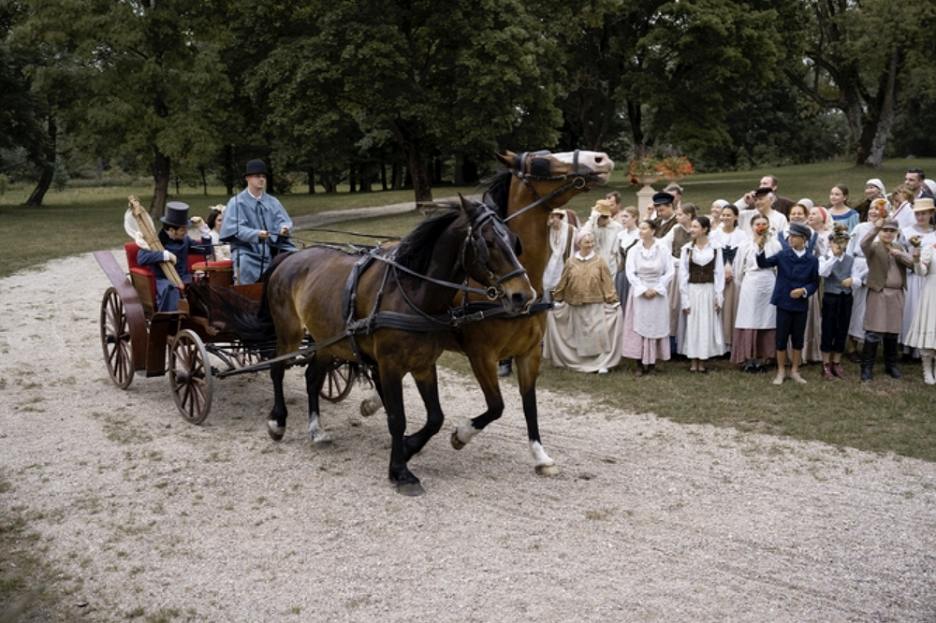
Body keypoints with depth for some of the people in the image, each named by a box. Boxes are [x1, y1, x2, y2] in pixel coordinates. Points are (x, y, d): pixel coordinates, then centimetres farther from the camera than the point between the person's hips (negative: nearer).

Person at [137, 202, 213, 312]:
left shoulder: (185, 239, 13)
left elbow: (206, 250, 14)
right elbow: (141, 258, -19)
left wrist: (203, 228, 8)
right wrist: (166, 255, -22)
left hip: (184, 278, 5)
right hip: (164, 279, -4)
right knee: (171, 289, -40)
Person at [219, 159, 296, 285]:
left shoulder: (272, 202, 13)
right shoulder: (237, 202, 1)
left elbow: (282, 221, 4)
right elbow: (236, 228, -10)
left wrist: (284, 228, -23)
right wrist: (256, 234, -30)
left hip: (271, 248, 4)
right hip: (247, 248, -4)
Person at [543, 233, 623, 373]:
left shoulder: (599, 261, 0)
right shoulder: (571, 262, 3)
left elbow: (607, 283, -1)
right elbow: (563, 283, 8)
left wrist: (614, 301, -5)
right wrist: (556, 300, 10)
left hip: (596, 305, -2)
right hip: (575, 305, 2)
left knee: (598, 334, -9)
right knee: (579, 336, 9)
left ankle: (602, 363, -2)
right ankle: (576, 362, 23)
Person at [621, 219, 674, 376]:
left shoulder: (663, 250, -1)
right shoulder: (633, 251, 2)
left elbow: (669, 272, -2)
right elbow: (630, 273, -2)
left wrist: (656, 289, -10)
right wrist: (643, 290, -11)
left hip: (658, 293, -1)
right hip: (638, 293, 1)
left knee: (656, 326, 2)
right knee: (638, 326, -2)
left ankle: (652, 363, 10)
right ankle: (639, 364, 2)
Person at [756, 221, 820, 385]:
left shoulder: (812, 260, -1)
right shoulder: (783, 254, -2)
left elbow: (814, 283, 2)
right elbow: (763, 264, -13)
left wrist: (804, 290, -17)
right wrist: (761, 247, -26)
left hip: (801, 305, 1)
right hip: (783, 303, -1)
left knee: (798, 339, 10)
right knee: (781, 339, 5)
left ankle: (795, 371, 24)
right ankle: (781, 372, 18)